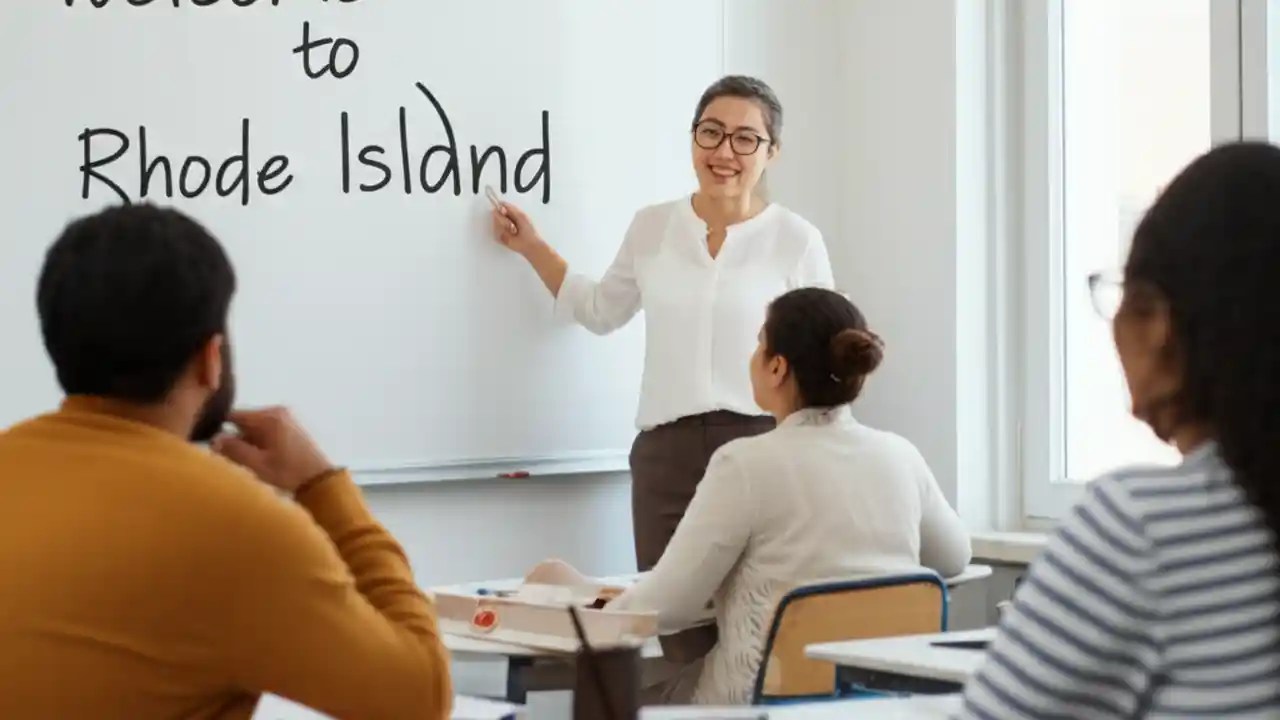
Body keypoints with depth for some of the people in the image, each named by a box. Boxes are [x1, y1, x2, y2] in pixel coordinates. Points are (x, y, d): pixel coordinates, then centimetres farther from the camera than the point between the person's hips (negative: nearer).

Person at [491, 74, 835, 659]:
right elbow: (601, 311, 27)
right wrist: (531, 246, 21)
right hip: (665, 456, 2)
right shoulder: (651, 227, 10)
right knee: (681, 642, -4)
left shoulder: (797, 240, 2)